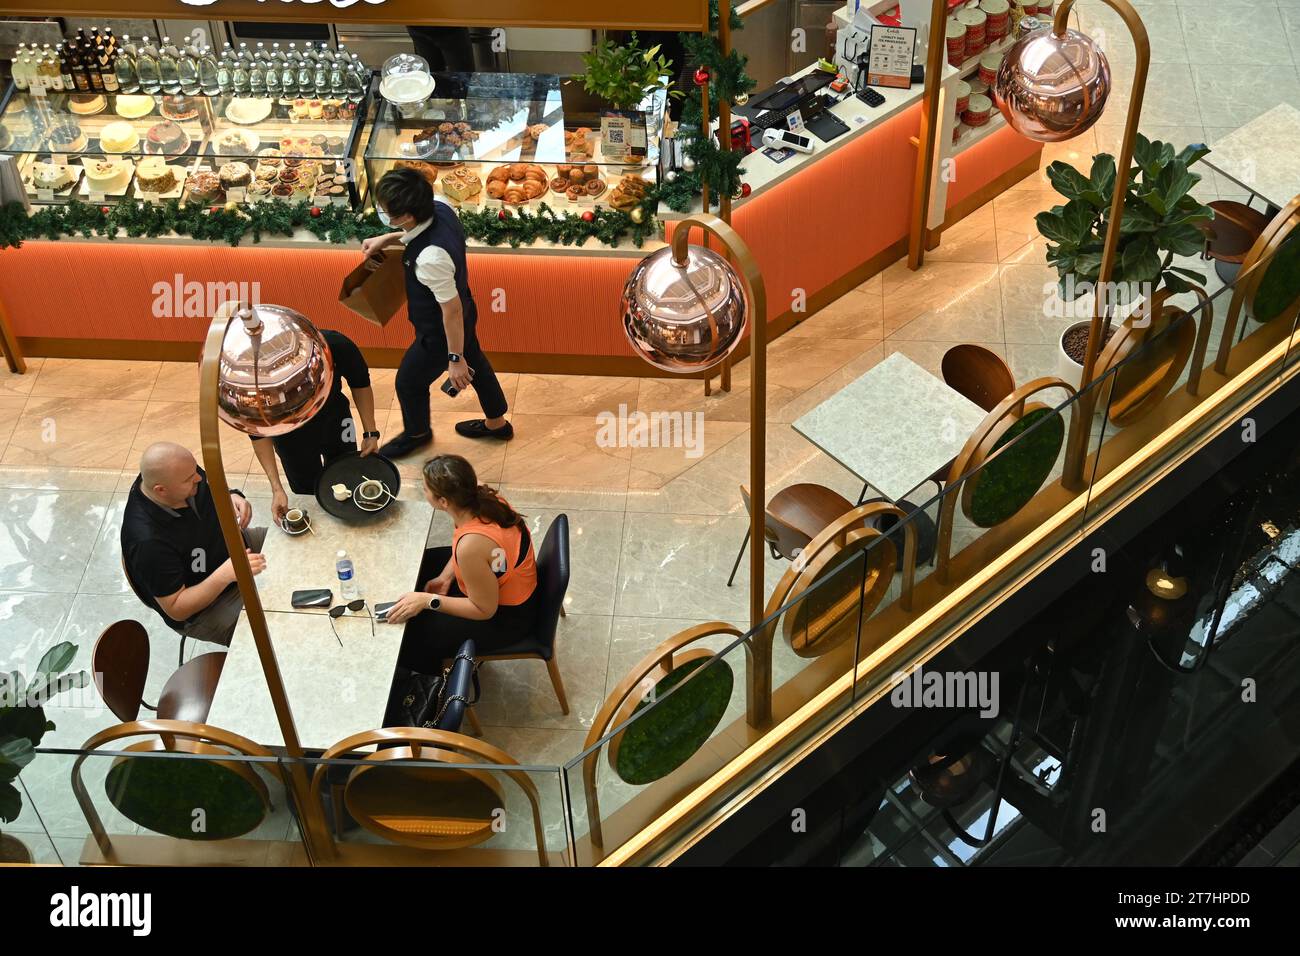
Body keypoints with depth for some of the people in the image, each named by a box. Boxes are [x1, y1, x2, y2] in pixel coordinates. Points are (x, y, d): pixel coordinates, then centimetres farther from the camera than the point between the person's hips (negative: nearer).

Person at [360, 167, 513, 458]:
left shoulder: (431, 257, -44)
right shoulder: (439, 210, -20)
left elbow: (451, 310, -32)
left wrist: (455, 358, -19)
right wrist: (386, 239, -1)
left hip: (441, 333, -8)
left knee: (409, 382, 21)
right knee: (476, 365, 31)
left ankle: (416, 433, 51)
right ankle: (496, 423, 56)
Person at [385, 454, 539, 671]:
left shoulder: (470, 547, -42)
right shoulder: (481, 496, -20)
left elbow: (484, 610, -26)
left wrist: (428, 600, -25)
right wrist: (445, 577, -5)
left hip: (506, 618, -8)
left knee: (414, 636, -1)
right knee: (419, 565, 20)